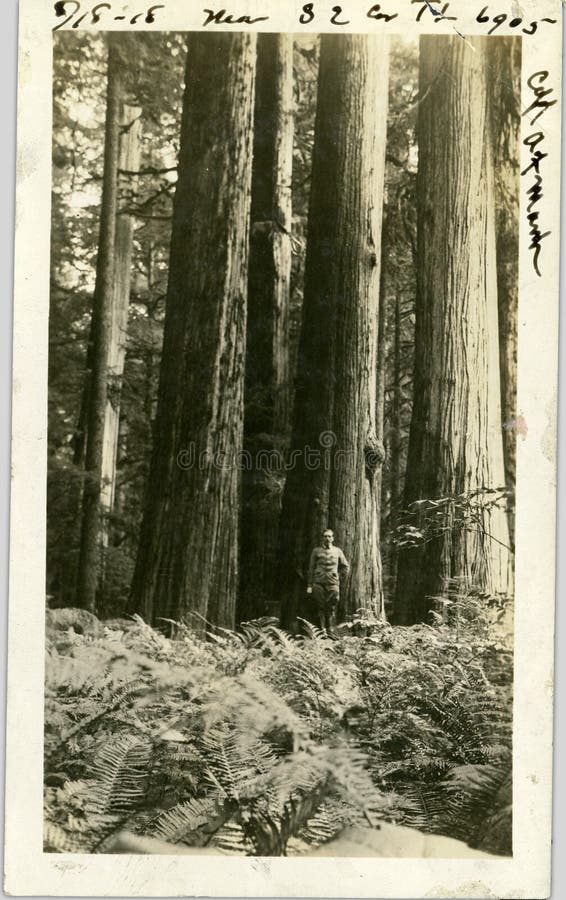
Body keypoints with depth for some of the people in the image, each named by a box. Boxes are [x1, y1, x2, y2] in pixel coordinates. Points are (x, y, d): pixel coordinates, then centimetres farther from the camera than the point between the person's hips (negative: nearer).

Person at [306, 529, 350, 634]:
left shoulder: (337, 551, 10)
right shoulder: (316, 551, 7)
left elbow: (346, 566, 20)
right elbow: (311, 569, 7)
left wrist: (339, 575, 9)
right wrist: (309, 585, 2)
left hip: (333, 583, 1)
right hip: (318, 583, 0)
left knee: (332, 609, -3)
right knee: (320, 608, -2)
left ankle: (330, 632, 1)